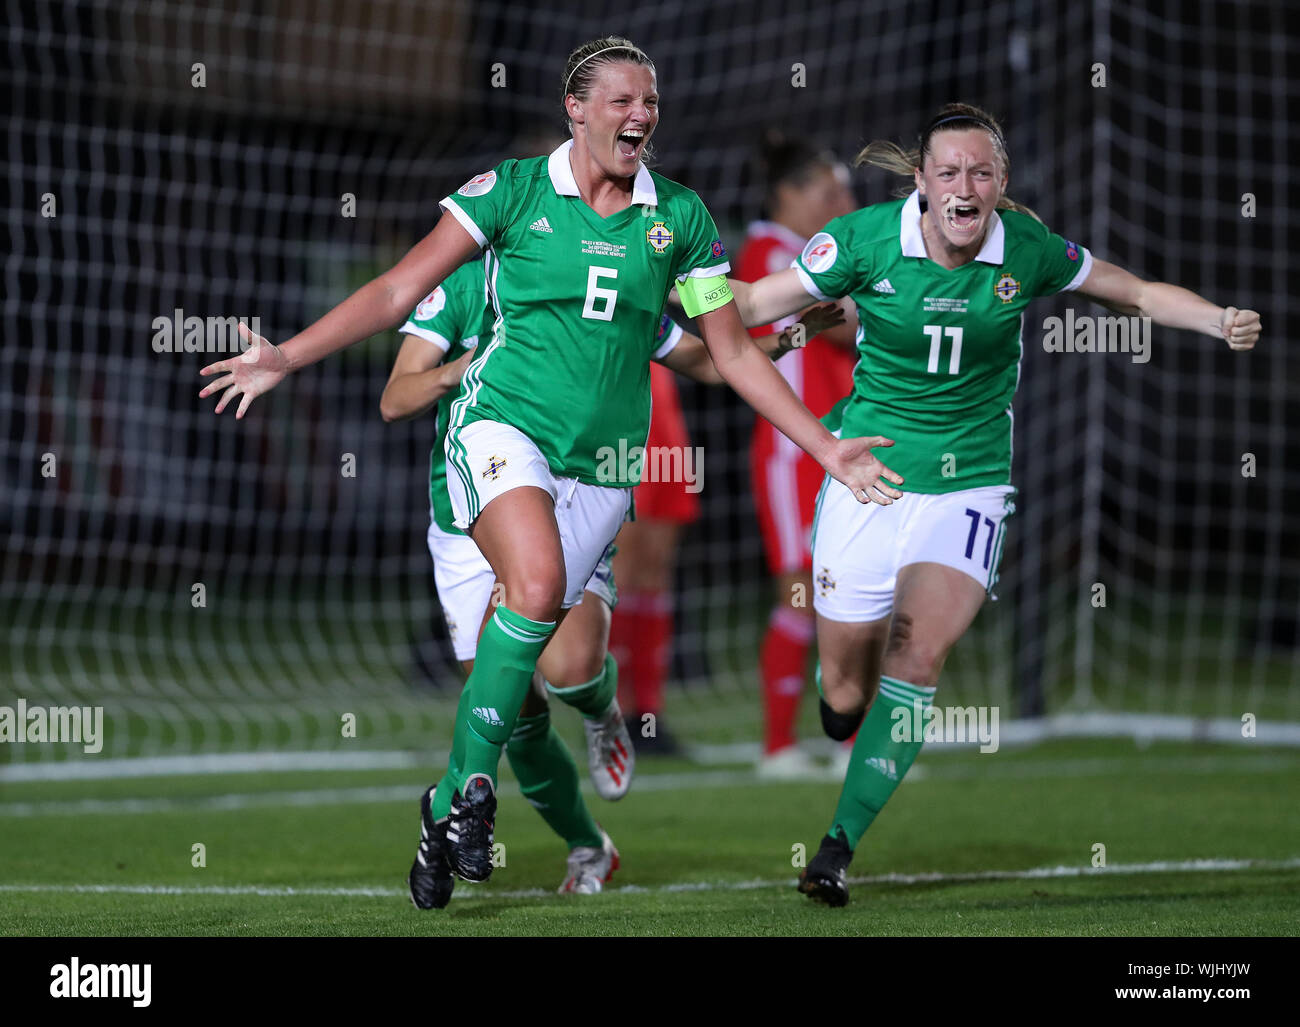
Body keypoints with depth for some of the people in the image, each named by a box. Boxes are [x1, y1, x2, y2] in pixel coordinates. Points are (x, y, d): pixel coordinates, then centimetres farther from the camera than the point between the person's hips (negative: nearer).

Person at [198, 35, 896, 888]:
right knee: (537, 587, -30)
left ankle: (446, 812, 24)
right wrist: (287, 356, -8)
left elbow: (734, 352, 12)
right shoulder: (514, 191, -1)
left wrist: (827, 448, 7)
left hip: (603, 461, 3)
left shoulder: (680, 217, 6)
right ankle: (471, 786, -16)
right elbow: (400, 290, 0)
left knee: (558, 668, -1)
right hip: (504, 427, -3)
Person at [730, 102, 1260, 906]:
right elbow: (760, 302, -2)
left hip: (969, 486, 0)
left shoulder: (1028, 249, -6)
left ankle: (841, 845, -17)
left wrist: (1223, 321, -7)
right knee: (844, 698, 2)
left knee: (918, 656, -22)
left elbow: (1137, 293, 8)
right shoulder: (867, 238, -10)